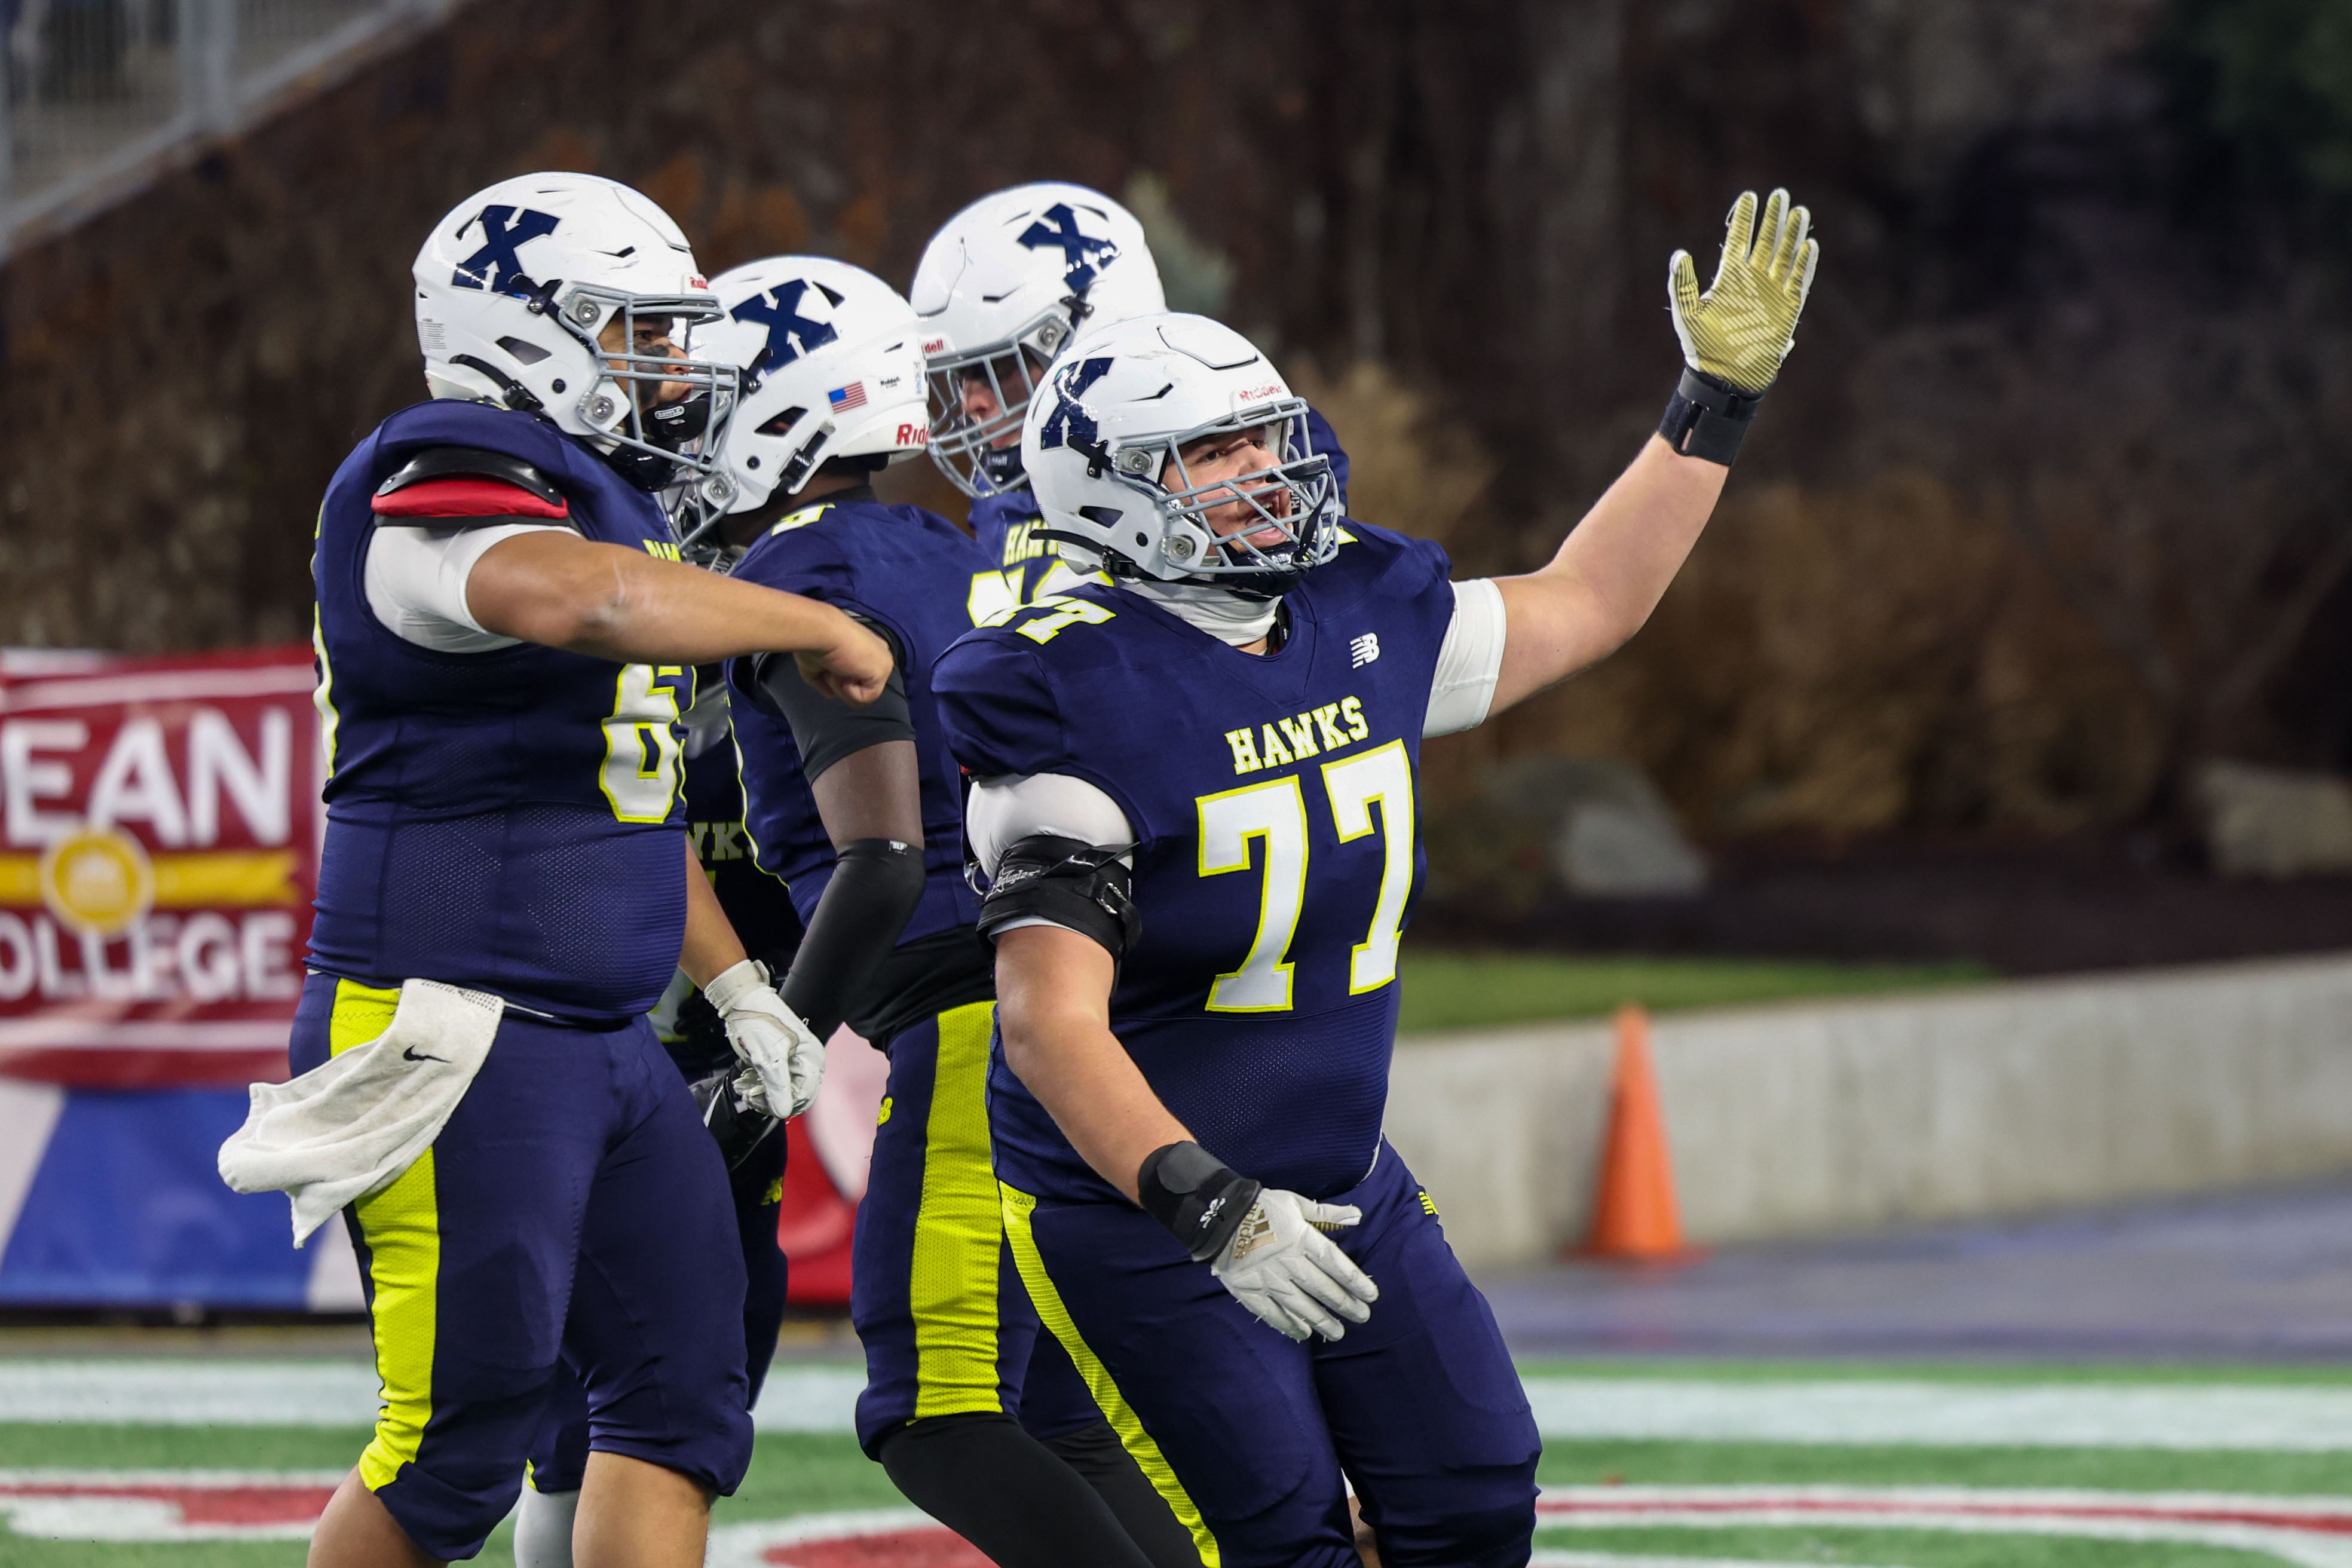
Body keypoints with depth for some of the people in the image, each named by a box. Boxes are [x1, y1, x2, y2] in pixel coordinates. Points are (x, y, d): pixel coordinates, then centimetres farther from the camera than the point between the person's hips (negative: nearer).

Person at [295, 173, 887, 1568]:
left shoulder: (600, 498, 17)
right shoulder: (451, 483, -14)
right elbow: (578, 601, -37)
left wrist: (739, 989, 22)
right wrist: (821, 629, -24)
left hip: (599, 1039, 10)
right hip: (450, 1036, -10)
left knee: (685, 1391, 6)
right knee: (462, 1439, -7)